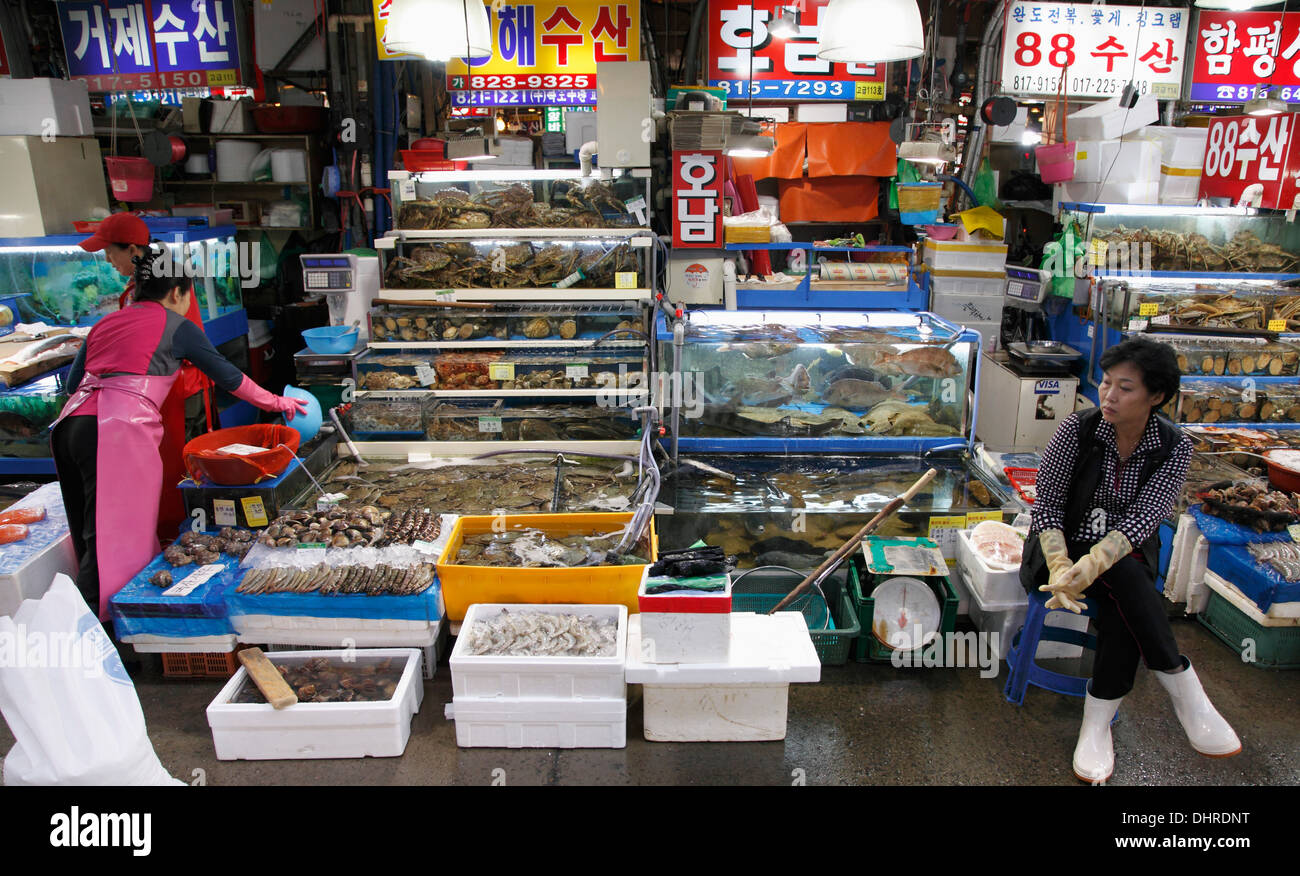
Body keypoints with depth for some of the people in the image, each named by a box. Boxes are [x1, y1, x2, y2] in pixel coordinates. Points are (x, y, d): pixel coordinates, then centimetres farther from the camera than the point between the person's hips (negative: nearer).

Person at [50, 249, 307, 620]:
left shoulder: (107, 322, 26)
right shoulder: (176, 326, 9)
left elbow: (73, 382, 24)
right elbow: (229, 377, 14)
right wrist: (278, 403, 26)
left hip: (70, 424, 7)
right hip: (118, 432, -7)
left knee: (91, 538, 11)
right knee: (112, 540, -9)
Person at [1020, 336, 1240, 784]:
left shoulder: (1174, 448, -7)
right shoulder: (1078, 428, -11)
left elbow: (1142, 518, -20)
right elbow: (1045, 505, -12)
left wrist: (1093, 564, -38)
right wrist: (1061, 565, -30)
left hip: (1129, 555, 2)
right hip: (1064, 543, -1)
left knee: (1121, 609, -32)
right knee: (1126, 579, -32)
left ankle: (1098, 722, -23)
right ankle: (1184, 689, -23)